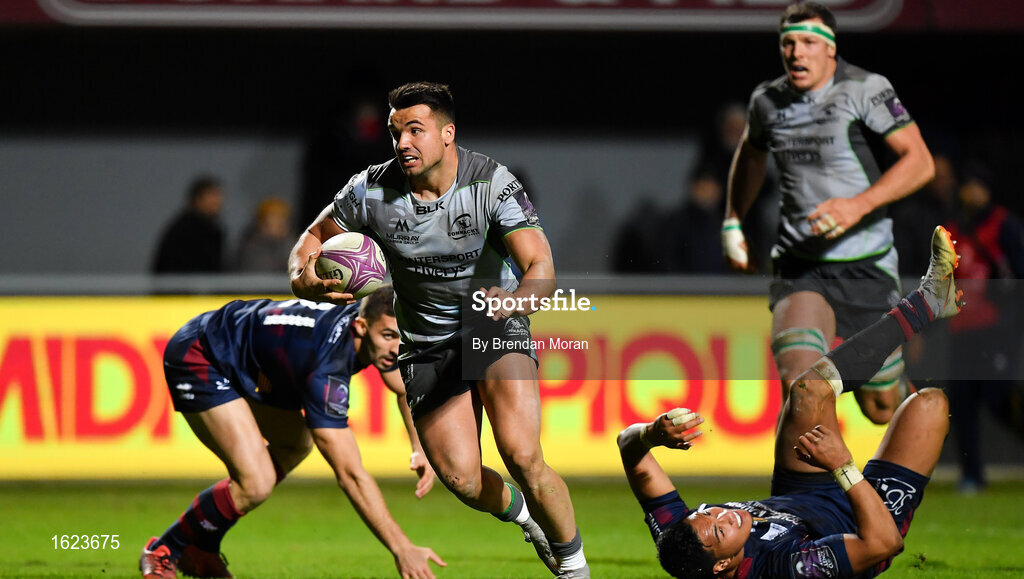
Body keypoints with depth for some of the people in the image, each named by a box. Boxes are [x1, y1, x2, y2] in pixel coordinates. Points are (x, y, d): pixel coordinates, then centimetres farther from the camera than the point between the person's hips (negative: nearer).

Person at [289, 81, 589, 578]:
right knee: (463, 482, -11)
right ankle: (518, 510, 26)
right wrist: (302, 280, -21)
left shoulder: (492, 183, -18)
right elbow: (313, 238, 2)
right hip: (426, 345, 2)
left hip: (497, 329, -2)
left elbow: (541, 267, -23)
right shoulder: (372, 191, -12)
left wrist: (513, 300, -46)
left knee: (523, 458, -22)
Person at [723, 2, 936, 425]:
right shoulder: (767, 101, 5)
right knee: (798, 385, -27)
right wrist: (732, 222, 25)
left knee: (880, 410, 11)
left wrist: (859, 205, -28)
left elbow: (920, 162, -15)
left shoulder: (866, 89, -9)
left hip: (865, 264, -2)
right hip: (799, 266, 2)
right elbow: (750, 154, 29)